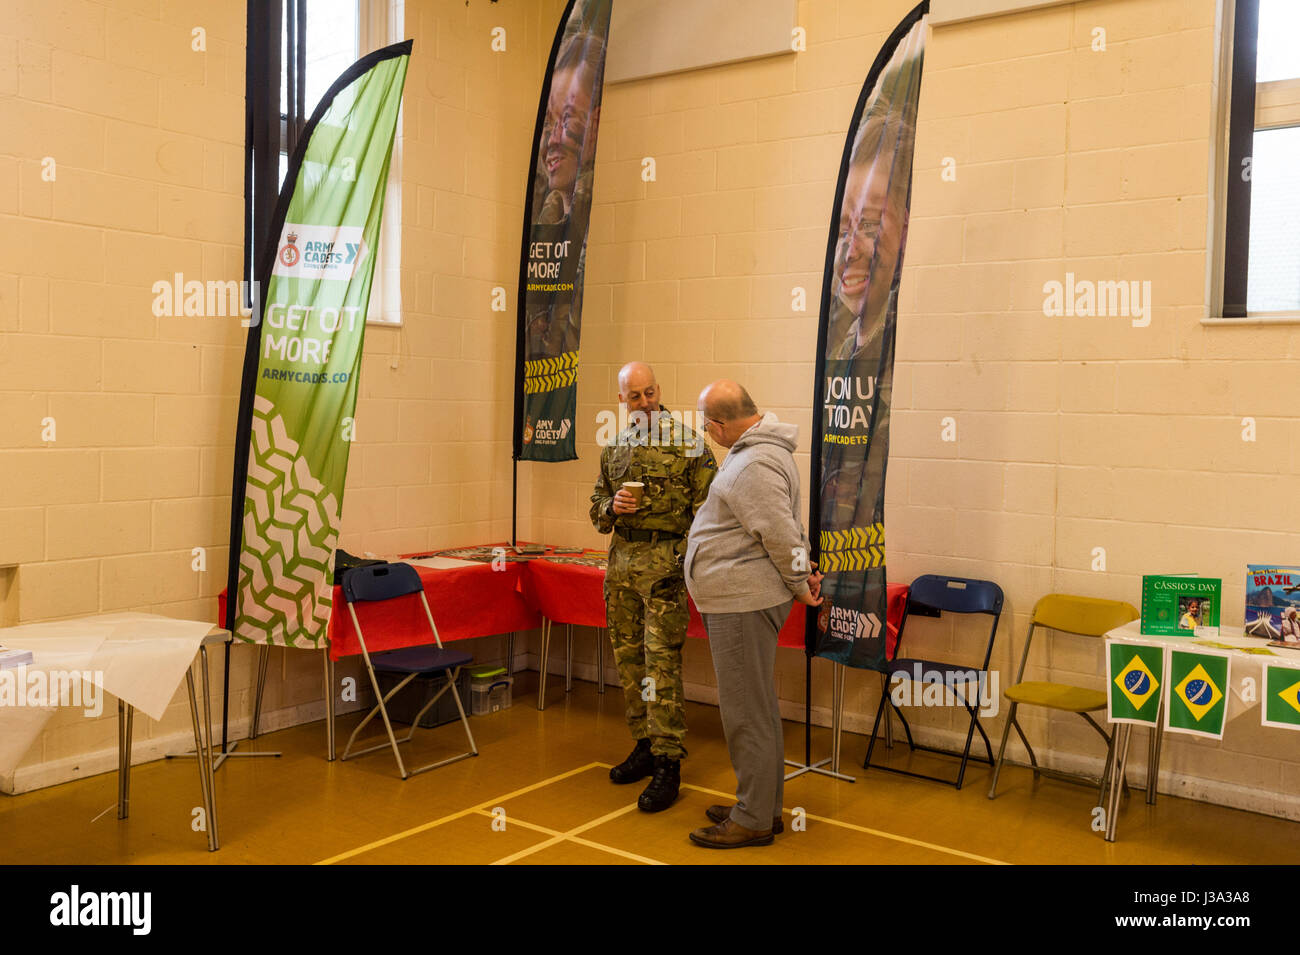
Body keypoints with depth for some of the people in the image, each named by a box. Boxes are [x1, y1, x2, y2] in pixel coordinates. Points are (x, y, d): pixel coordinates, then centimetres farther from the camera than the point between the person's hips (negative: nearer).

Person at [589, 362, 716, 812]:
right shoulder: (614, 446, 12)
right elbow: (597, 505, 20)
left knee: (661, 660, -9)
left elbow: (706, 508, -6)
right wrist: (612, 507, -4)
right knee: (628, 657, 12)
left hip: (665, 561, -6)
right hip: (621, 560, 6)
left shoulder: (687, 443, -5)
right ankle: (646, 745, 26)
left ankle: (668, 763, -3)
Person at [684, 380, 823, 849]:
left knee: (746, 709, -1)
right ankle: (763, 805, 29)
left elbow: (783, 535, -22)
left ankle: (753, 820, 10)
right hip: (741, 599, 11)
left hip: (743, 602, -11)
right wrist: (806, 568, 16)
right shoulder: (757, 449, 13)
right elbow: (789, 528, 20)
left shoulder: (754, 466, -22)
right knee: (755, 705, 17)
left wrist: (801, 586, -8)